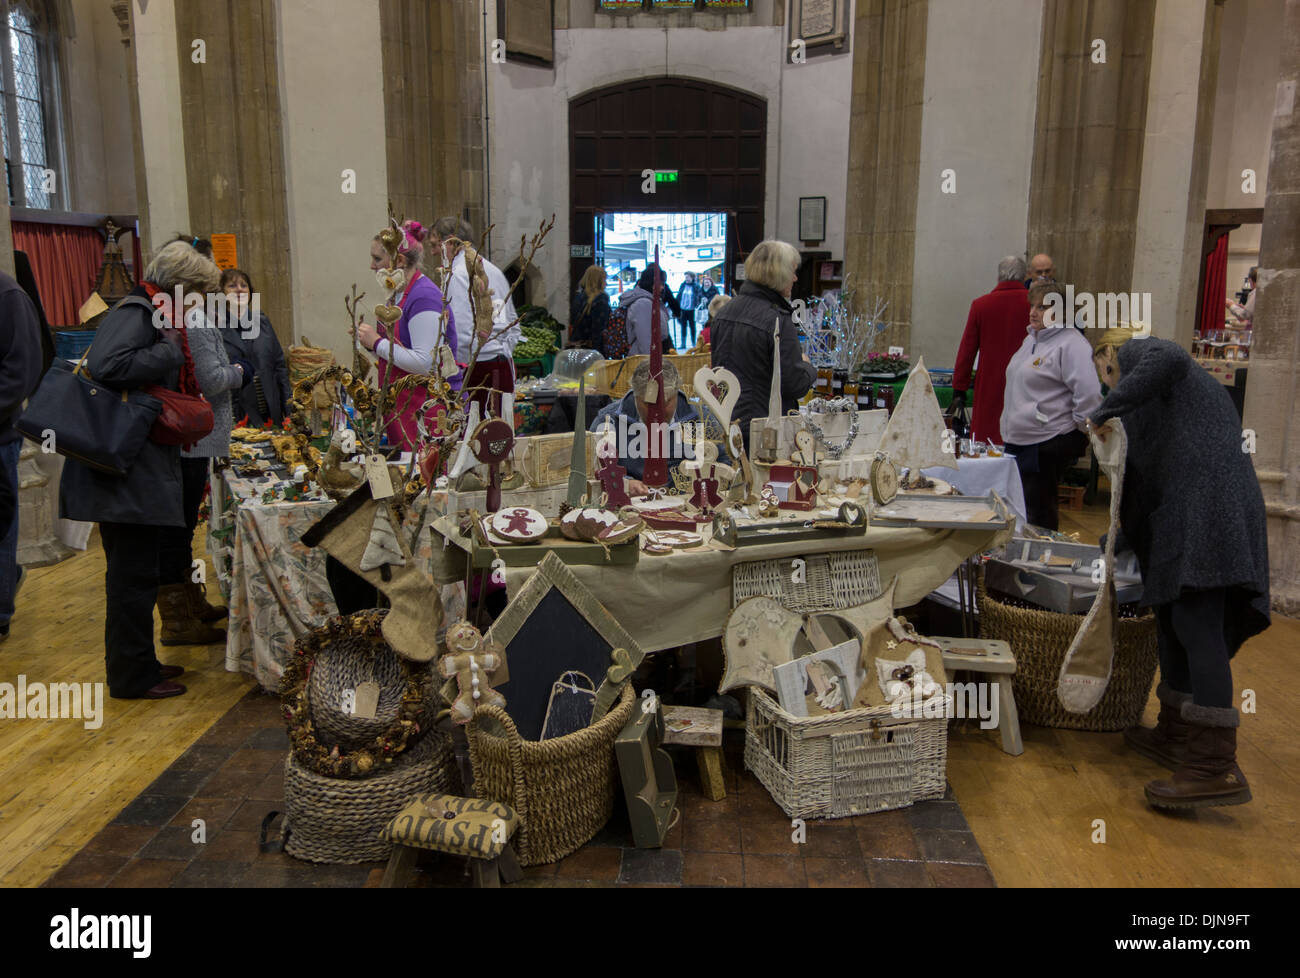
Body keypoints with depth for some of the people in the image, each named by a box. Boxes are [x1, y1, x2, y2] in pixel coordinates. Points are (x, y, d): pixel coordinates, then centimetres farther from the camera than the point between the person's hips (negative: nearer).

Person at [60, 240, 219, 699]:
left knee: (134, 571, 18)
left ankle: (136, 663, 31)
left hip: (140, 469, 10)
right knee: (134, 575, -1)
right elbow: (105, 366, -31)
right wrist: (172, 351, -21)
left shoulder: (152, 315, 17)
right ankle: (132, 677, 12)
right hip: (128, 472, -10)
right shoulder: (136, 312, -14)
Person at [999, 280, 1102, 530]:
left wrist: (1079, 429, -13)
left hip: (1047, 445, -9)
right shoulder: (1031, 339, 15)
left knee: (1037, 513, -4)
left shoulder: (1070, 344, -15)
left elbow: (1089, 392, -22)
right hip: (1017, 441, 10)